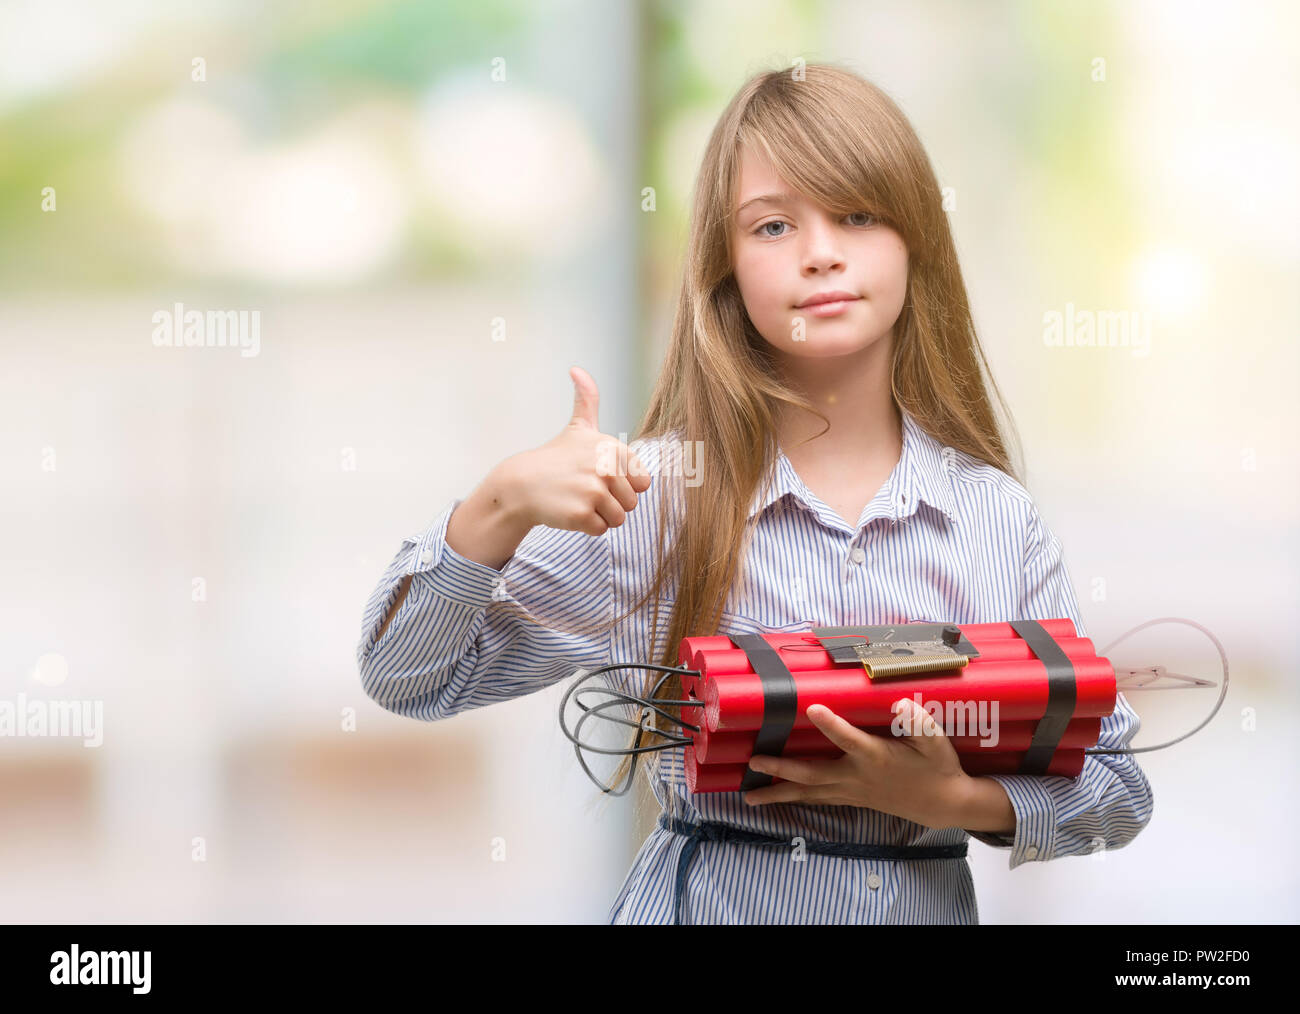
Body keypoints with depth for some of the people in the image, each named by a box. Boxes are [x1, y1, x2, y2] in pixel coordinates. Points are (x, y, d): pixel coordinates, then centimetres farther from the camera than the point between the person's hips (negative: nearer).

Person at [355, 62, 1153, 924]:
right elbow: (408, 677, -3)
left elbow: (1119, 793, 5)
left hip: (929, 901, 1)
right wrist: (501, 506, -18)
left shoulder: (1000, 518, 1)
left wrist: (960, 799, -12)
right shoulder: (656, 497, -3)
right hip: (710, 900, -1)